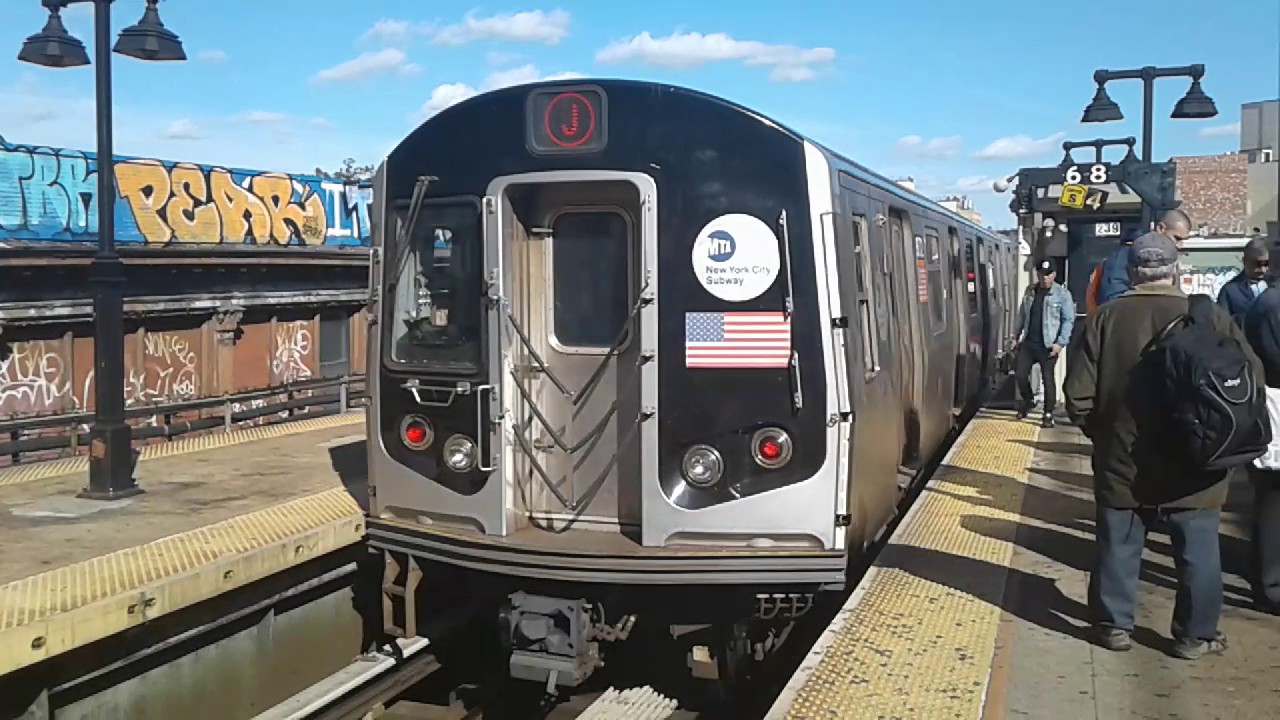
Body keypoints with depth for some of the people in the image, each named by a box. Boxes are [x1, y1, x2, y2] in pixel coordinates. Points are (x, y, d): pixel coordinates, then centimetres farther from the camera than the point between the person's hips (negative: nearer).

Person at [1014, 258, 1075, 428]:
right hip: (1028, 343, 5)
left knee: (1047, 379, -1)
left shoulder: (1062, 294, -6)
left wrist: (1061, 342, -15)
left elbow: (1068, 320, -8)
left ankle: (1048, 414, 10)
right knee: (1020, 374, 4)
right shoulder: (1030, 291, 10)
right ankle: (1028, 401, 30)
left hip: (1048, 345, -5)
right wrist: (1018, 335, 13)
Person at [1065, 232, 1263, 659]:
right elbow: (1251, 379, -6)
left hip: (1121, 463, 1)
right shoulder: (1209, 317, -7)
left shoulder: (1105, 319, -6)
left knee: (1118, 547, 13)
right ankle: (1195, 636, 19)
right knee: (1198, 552, 12)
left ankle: (1114, 626, 21)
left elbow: (1078, 392, -6)